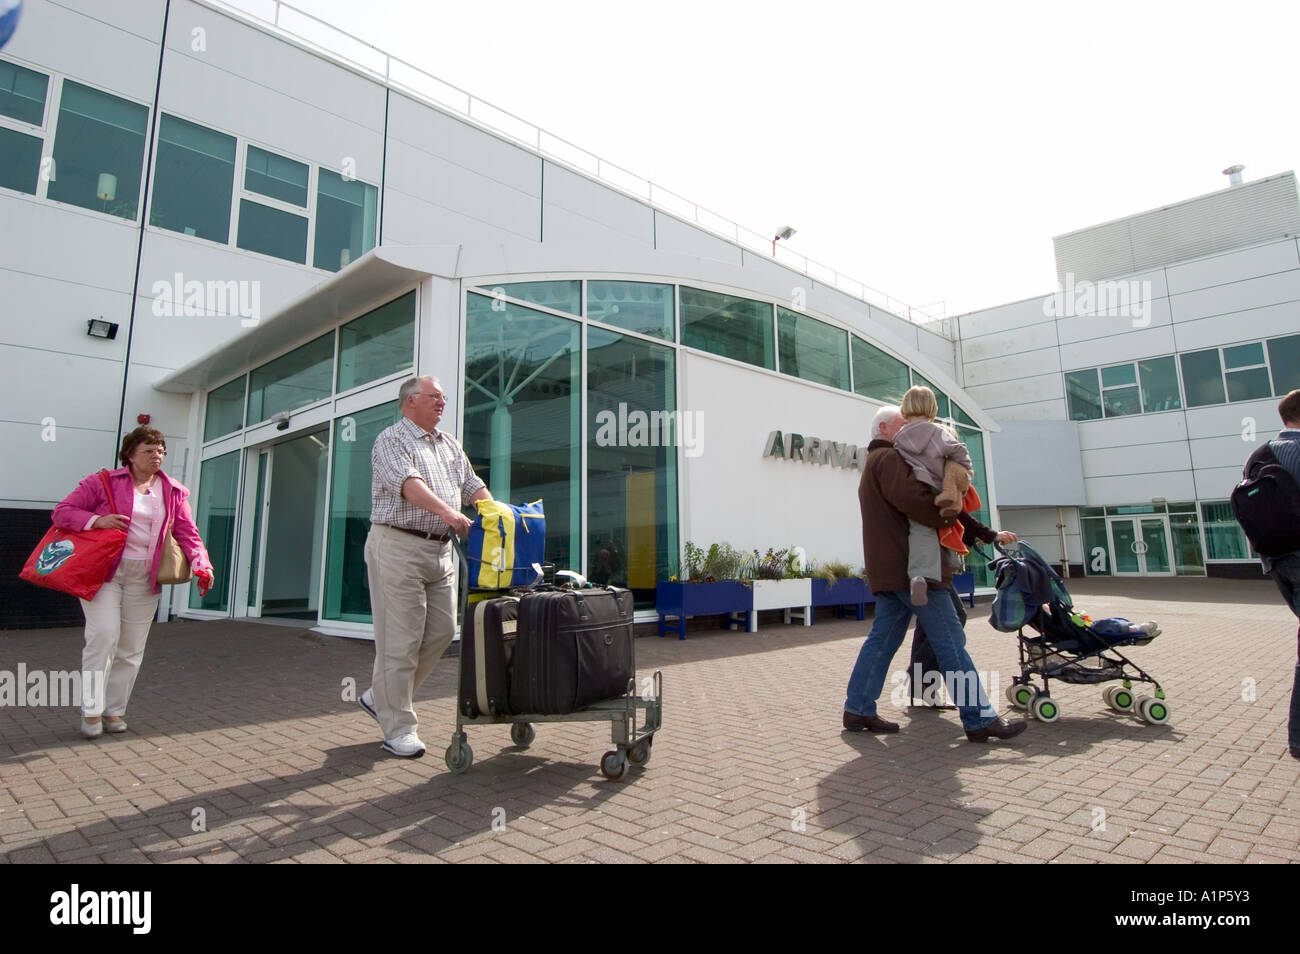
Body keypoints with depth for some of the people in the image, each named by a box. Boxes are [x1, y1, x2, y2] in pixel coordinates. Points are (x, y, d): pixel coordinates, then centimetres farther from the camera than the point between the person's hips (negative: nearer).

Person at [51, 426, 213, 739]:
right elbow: (62, 511, 1)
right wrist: (97, 520, -18)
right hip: (102, 571, -3)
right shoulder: (104, 482, 1)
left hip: (143, 579, 3)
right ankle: (91, 710, 1)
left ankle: (115, 710, 20)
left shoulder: (173, 493, 9)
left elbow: (187, 533, 4)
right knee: (104, 635, -13)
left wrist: (201, 566, -11)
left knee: (131, 648, 7)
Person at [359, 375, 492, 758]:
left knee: (442, 630, 7)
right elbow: (408, 483, -20)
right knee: (401, 638, -4)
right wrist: (447, 512, -34)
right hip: (398, 546, -8)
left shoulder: (450, 445, 21)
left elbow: (472, 485, 17)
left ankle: (381, 697, 25)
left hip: (440, 550, 8)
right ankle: (398, 728, 7)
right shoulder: (391, 440, -3)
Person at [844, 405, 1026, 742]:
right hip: (910, 564, -10)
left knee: (882, 638, 10)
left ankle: (858, 709, 12)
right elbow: (911, 497, -26)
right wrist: (947, 517, -10)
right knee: (950, 641, -4)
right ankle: (980, 718, 2)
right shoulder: (889, 458, -9)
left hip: (887, 569, 10)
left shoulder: (873, 464, 26)